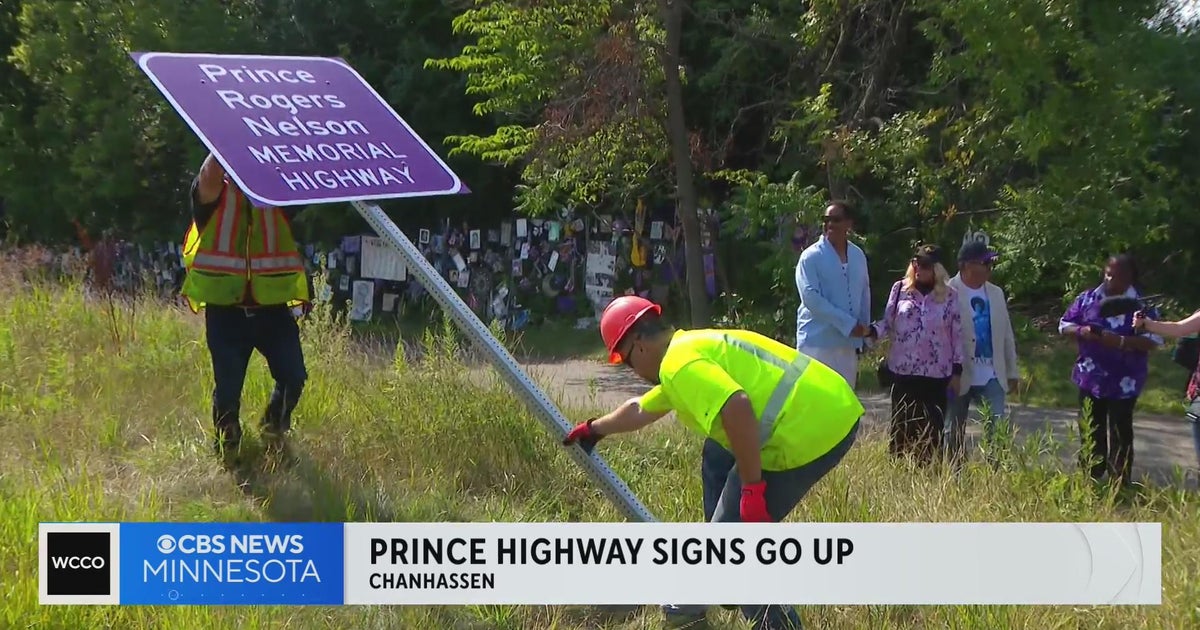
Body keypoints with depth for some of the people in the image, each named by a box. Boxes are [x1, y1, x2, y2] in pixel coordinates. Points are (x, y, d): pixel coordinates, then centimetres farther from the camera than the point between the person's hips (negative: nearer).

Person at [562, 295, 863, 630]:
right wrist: (593, 429, 58)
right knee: (717, 457, 30)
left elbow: (737, 407, -28)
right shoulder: (692, 345, 24)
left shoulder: (679, 363, -10)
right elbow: (639, 410, 42)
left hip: (812, 431, -11)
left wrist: (752, 487, -22)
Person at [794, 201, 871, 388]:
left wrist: (863, 327, 11)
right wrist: (847, 324, -17)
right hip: (817, 341, -5)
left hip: (848, 343, 6)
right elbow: (811, 298, -15)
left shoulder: (858, 255, 10)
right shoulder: (811, 256, -7)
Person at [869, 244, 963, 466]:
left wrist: (957, 370, 1)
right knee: (901, 425, 5)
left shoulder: (950, 296, 2)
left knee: (932, 427, 1)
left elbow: (957, 334, 3)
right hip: (903, 371, 1)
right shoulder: (900, 289, 4)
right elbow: (888, 323, 5)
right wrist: (872, 331, -17)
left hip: (937, 374, -1)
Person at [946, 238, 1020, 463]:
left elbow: (1007, 335, 15)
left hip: (992, 377, 4)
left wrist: (1012, 372, 15)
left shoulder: (996, 293, 10)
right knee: (955, 432, 8)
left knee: (997, 429, -6)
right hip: (960, 377, -4)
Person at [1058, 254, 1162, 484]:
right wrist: (1082, 331, -13)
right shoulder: (1088, 298, 4)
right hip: (1091, 378, 4)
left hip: (1124, 382, -4)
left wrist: (1121, 341, -25)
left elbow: (1154, 340, -11)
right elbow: (1064, 325, 9)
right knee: (1090, 432, 12)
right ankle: (1089, 481, 23)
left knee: (1120, 435, 1)